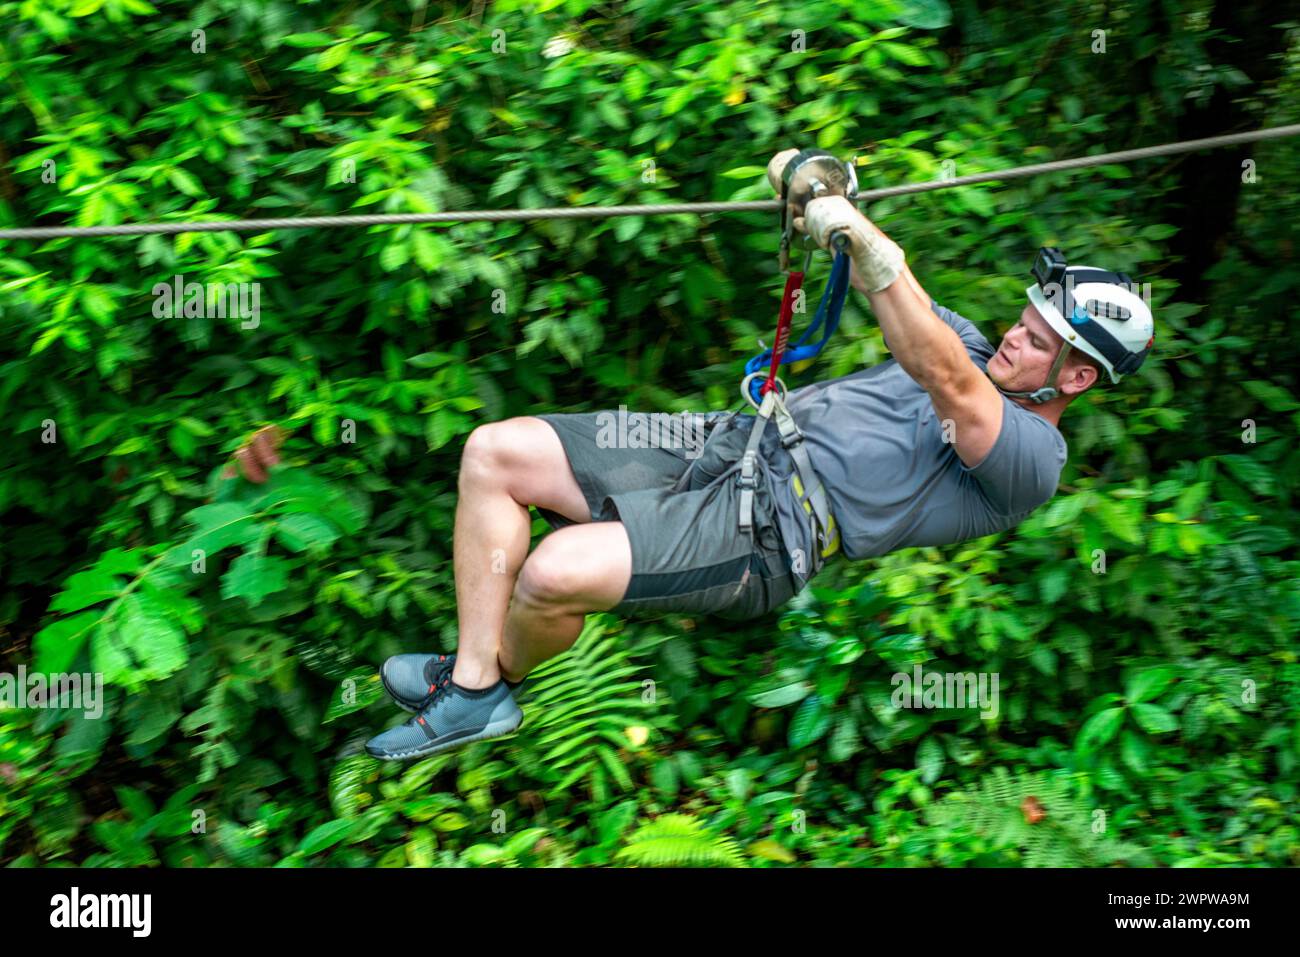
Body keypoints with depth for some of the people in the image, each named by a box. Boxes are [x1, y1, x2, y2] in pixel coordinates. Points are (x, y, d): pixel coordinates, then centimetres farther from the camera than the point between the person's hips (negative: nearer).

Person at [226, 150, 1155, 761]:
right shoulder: (973, 355, 21)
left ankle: (500, 676, 4)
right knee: (494, 451, -3)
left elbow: (942, 381, -25)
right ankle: (472, 680, -2)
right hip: (730, 438, 10)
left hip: (768, 532, -10)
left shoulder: (1032, 456, -7)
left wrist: (868, 244, -35)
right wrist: (821, 197, -5)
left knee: (555, 571, -31)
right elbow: (904, 301, 17)